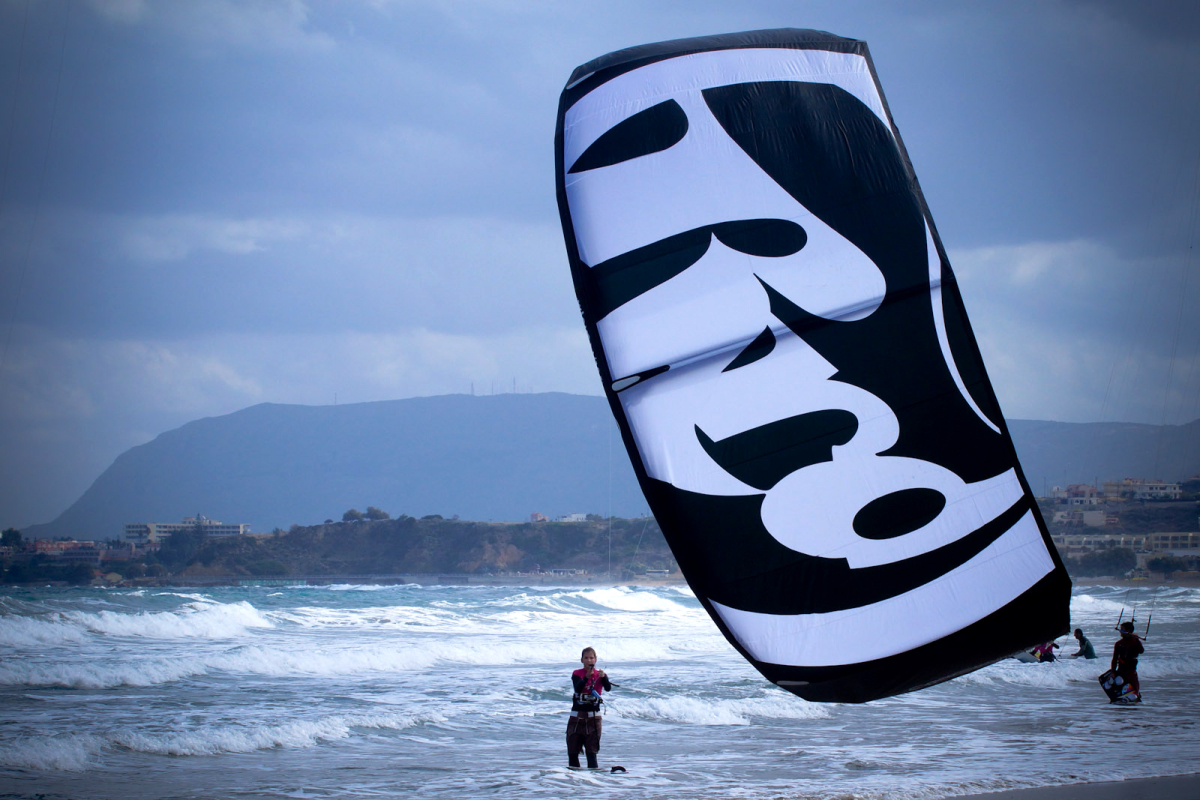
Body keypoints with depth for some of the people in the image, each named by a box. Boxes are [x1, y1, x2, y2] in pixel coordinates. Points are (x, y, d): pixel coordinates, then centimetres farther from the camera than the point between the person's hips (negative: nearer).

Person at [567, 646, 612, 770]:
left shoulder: (600, 674, 2)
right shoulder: (577, 674, 1)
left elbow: (608, 688, -16)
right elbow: (577, 688, -18)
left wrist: (603, 677, -35)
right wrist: (586, 677, -32)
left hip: (593, 714, -1)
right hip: (577, 714, 1)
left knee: (592, 745, -2)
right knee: (573, 743, 3)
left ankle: (593, 766, 2)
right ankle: (573, 766, 14)